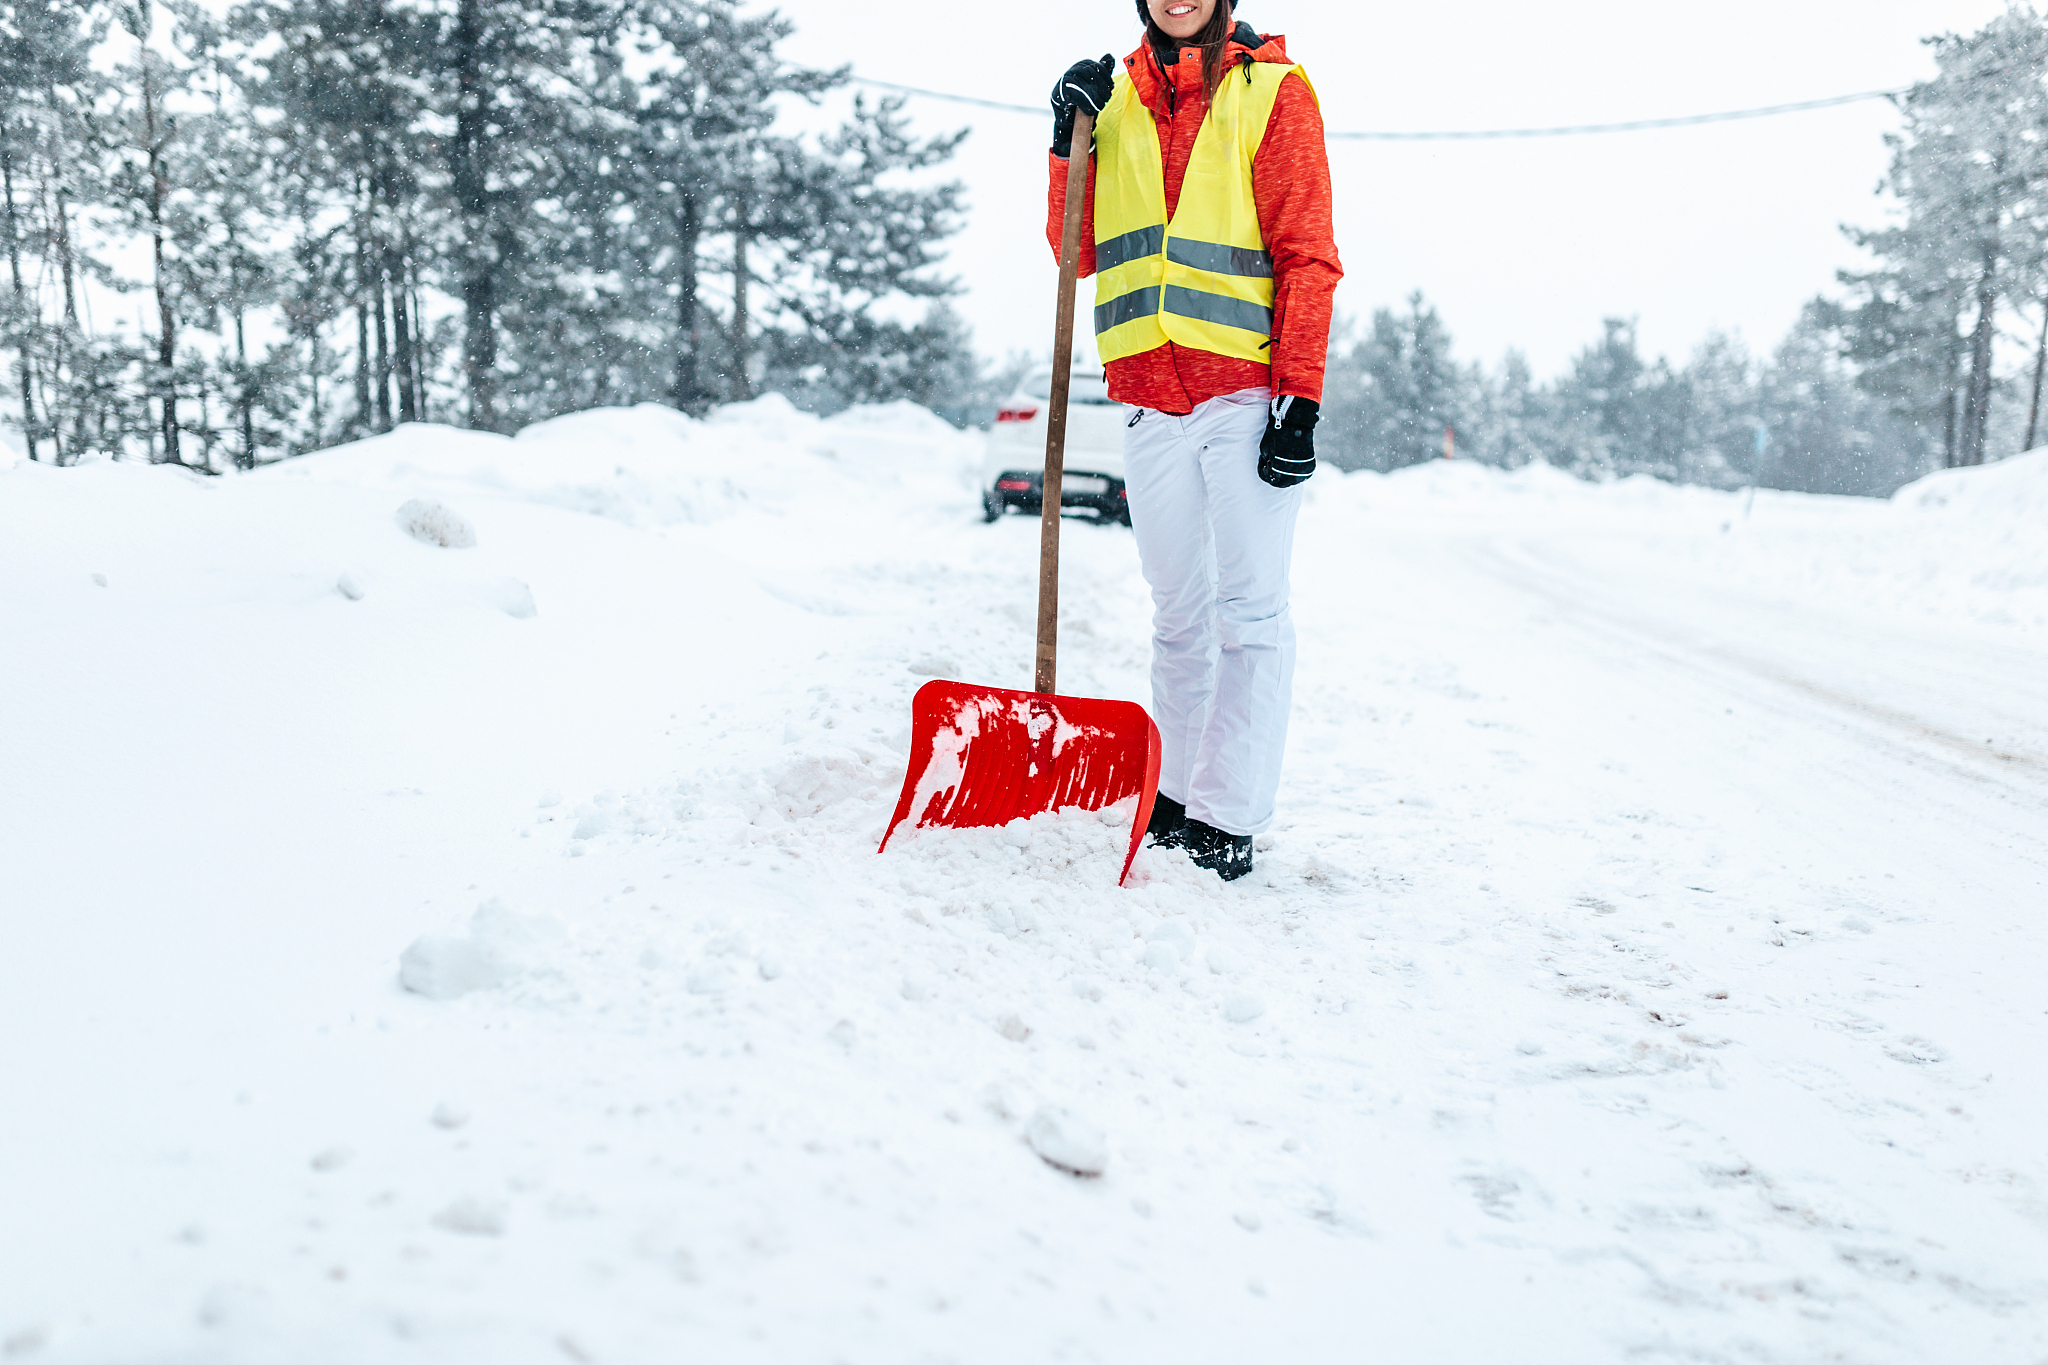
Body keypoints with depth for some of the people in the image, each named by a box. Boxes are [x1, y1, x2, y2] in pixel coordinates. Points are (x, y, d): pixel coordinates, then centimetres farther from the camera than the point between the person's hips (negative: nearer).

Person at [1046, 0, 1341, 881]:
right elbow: (1077, 255, 12)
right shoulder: (1115, 101, 15)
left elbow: (1306, 253, -4)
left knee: (1248, 612, -4)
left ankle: (1229, 820, 0)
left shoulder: (1270, 90, 3)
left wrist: (1302, 396, -12)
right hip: (1152, 401, 4)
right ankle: (1175, 796, 20)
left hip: (1249, 394, -4)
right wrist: (1070, 146, -2)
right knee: (1179, 615, 11)